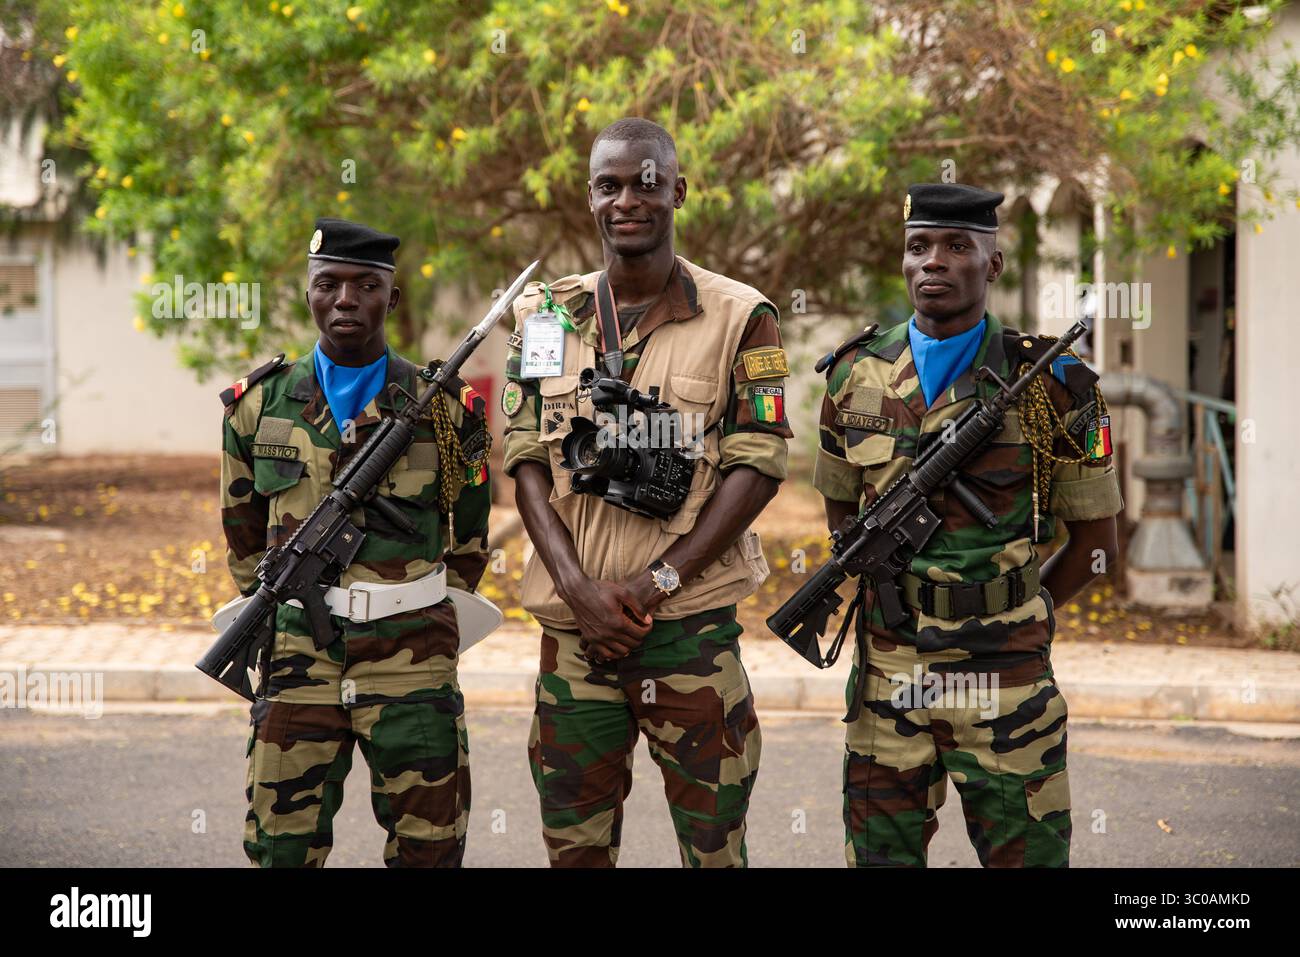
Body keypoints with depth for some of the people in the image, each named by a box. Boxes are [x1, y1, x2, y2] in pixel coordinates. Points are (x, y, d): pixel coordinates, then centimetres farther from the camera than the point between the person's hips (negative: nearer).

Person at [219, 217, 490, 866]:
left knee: (427, 848, 2)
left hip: (413, 661, -1)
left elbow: (470, 535, 13)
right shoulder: (260, 405, 6)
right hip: (297, 657, 1)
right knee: (281, 847, 3)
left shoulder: (444, 407, 3)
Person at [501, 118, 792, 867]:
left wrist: (656, 582, -12)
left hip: (692, 624, -3)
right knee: (575, 846, 9)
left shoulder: (740, 318, -1)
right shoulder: (548, 317, 8)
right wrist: (578, 588, -9)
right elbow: (526, 459, 5)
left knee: (714, 845, 3)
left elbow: (760, 465, -5)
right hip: (572, 626, 3)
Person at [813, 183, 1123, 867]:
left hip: (1004, 681, -2)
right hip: (886, 679, 3)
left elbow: (1097, 536, 5)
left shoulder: (1048, 386, -3)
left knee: (1024, 854, 4)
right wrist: (902, 601, 11)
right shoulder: (856, 377, 5)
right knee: (879, 855, 10)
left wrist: (1013, 620, 7)